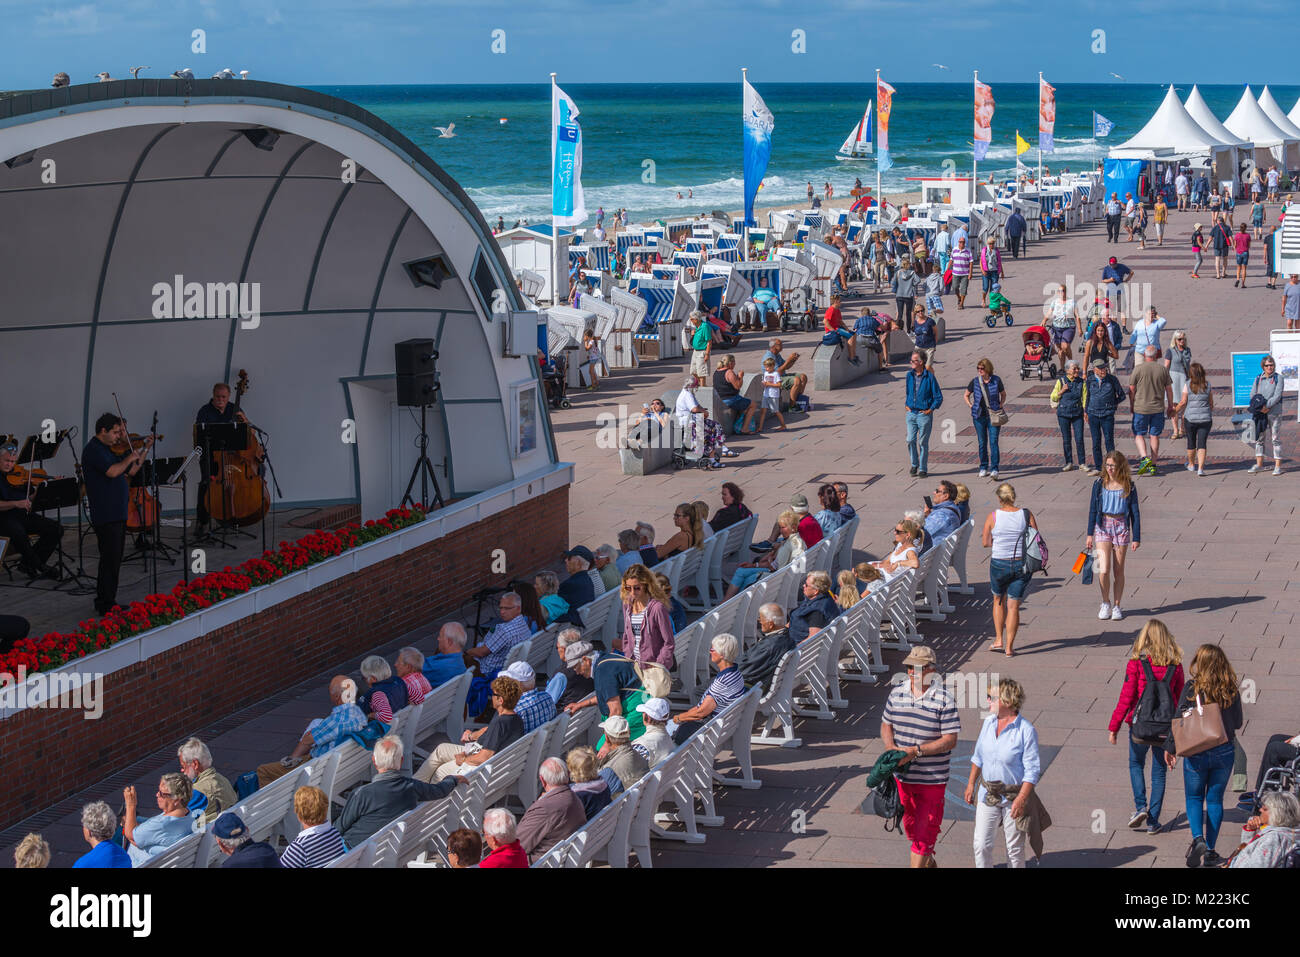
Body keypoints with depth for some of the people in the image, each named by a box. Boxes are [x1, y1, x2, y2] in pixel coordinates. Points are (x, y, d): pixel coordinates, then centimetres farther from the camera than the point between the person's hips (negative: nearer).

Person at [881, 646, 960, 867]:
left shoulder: (944, 699, -14)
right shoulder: (897, 693, 2)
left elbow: (950, 740, -15)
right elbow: (886, 725, 13)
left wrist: (915, 751, -23)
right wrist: (891, 747, -9)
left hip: (932, 779, -6)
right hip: (902, 775, 6)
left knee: (924, 833, -4)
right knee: (911, 829, 19)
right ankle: (929, 864, 41)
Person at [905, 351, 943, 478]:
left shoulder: (929, 377, -10)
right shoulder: (910, 375, 4)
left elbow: (939, 397, -5)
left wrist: (930, 410, -9)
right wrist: (907, 405, 12)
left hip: (924, 414, -4)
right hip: (911, 414, 4)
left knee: (923, 442, 2)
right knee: (910, 440, 2)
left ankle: (922, 468, 12)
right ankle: (914, 464, 21)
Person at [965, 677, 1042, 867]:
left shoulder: (1026, 731, -16)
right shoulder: (988, 722, 2)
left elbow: (1032, 770, -14)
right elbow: (978, 757, 14)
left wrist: (1021, 799, -18)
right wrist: (971, 784, 15)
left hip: (1014, 796, -5)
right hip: (988, 793, 5)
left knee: (1015, 848, 8)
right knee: (981, 845, 3)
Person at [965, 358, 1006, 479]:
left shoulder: (996, 381, -3)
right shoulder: (975, 382, -1)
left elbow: (1003, 394, 14)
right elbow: (966, 395, 14)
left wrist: (1000, 406, 2)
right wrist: (971, 407, 3)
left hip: (993, 416, -2)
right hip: (979, 416, 2)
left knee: (993, 442, -10)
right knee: (982, 443, 8)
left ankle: (994, 469, -12)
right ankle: (983, 468, 20)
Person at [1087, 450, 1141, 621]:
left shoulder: (1129, 486, -1)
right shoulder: (1100, 484, 1)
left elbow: (1135, 512, 3)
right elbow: (1093, 509, 6)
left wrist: (1136, 538, 0)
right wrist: (1089, 534, 4)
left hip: (1121, 527, 0)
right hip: (1103, 526, 0)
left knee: (1118, 570, 5)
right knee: (1103, 570, -10)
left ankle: (1117, 606, 19)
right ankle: (1105, 603, 11)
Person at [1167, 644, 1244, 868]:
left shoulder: (1193, 688, -12)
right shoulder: (1231, 689, -4)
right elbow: (1237, 723, 7)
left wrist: (1170, 748, 1)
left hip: (1196, 752, -2)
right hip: (1224, 752, 2)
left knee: (1194, 798, 13)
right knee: (1215, 799, 12)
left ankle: (1198, 839, -11)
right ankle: (1210, 851, 13)